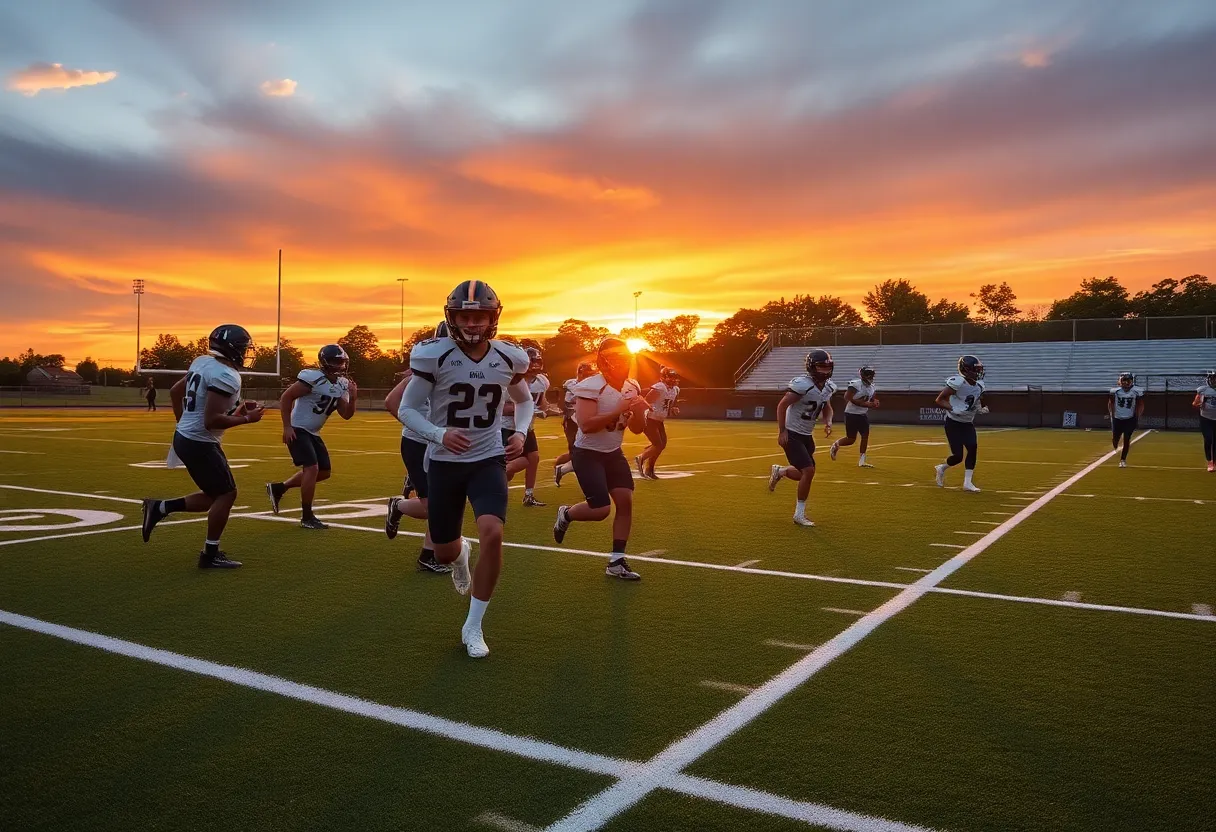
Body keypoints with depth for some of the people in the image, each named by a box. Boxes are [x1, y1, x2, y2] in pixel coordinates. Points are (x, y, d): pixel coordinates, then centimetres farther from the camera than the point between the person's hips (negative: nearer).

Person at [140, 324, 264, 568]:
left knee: (214, 495, 18)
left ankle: (160, 508, 18)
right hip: (199, 443, -9)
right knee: (226, 494, 1)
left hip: (185, 437, 10)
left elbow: (174, 391, 19)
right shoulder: (226, 376, -21)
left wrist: (184, 422, 28)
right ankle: (210, 554, 8)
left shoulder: (203, 362, 8)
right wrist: (246, 419, -15)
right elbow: (211, 421, -26)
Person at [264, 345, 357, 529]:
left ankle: (278, 488, 25)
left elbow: (346, 415, 3)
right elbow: (286, 398, -17)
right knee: (312, 468, -17)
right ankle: (307, 517, -6)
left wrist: (352, 399, -16)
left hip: (313, 433, 9)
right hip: (297, 430, -9)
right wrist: (287, 427, -19)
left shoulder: (342, 384, 3)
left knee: (324, 472, 12)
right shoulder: (313, 378, -20)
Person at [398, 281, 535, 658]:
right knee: (444, 552, 10)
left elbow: (524, 400, 15)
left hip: (488, 460, 1)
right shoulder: (433, 356, -15)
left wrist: (521, 433, -4)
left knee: (492, 534, -23)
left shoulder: (508, 358, -5)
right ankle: (461, 552, 53)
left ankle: (473, 627, -4)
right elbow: (407, 409, -7)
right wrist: (439, 435, -24)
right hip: (444, 463, 0)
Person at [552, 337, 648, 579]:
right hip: (588, 454, -7)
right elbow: (586, 425, -31)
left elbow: (637, 429, 9)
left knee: (625, 501, -3)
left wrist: (639, 412, -12)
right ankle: (566, 515, 21)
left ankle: (617, 562, 6)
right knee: (600, 509, -13)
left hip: (613, 453, 7)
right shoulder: (591, 387, -21)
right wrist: (619, 410, -31)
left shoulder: (632, 387, 2)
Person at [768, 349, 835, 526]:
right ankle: (799, 514, -1)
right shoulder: (802, 385, -24)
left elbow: (827, 408, 17)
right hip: (792, 434, -8)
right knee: (808, 471, -15)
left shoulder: (829, 387, 1)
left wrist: (828, 423, -4)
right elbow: (782, 405, -19)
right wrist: (782, 432, -20)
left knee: (806, 473, 10)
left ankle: (779, 471, 40)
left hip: (806, 435, 8)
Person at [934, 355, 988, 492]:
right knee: (957, 456, -8)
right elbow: (939, 400, -18)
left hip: (968, 424, 6)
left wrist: (980, 409, -1)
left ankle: (967, 482, -5)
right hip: (953, 423, -6)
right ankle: (941, 468, 25)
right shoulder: (957, 383, -21)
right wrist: (953, 409, -31)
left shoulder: (979, 385, 2)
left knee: (973, 448, -13)